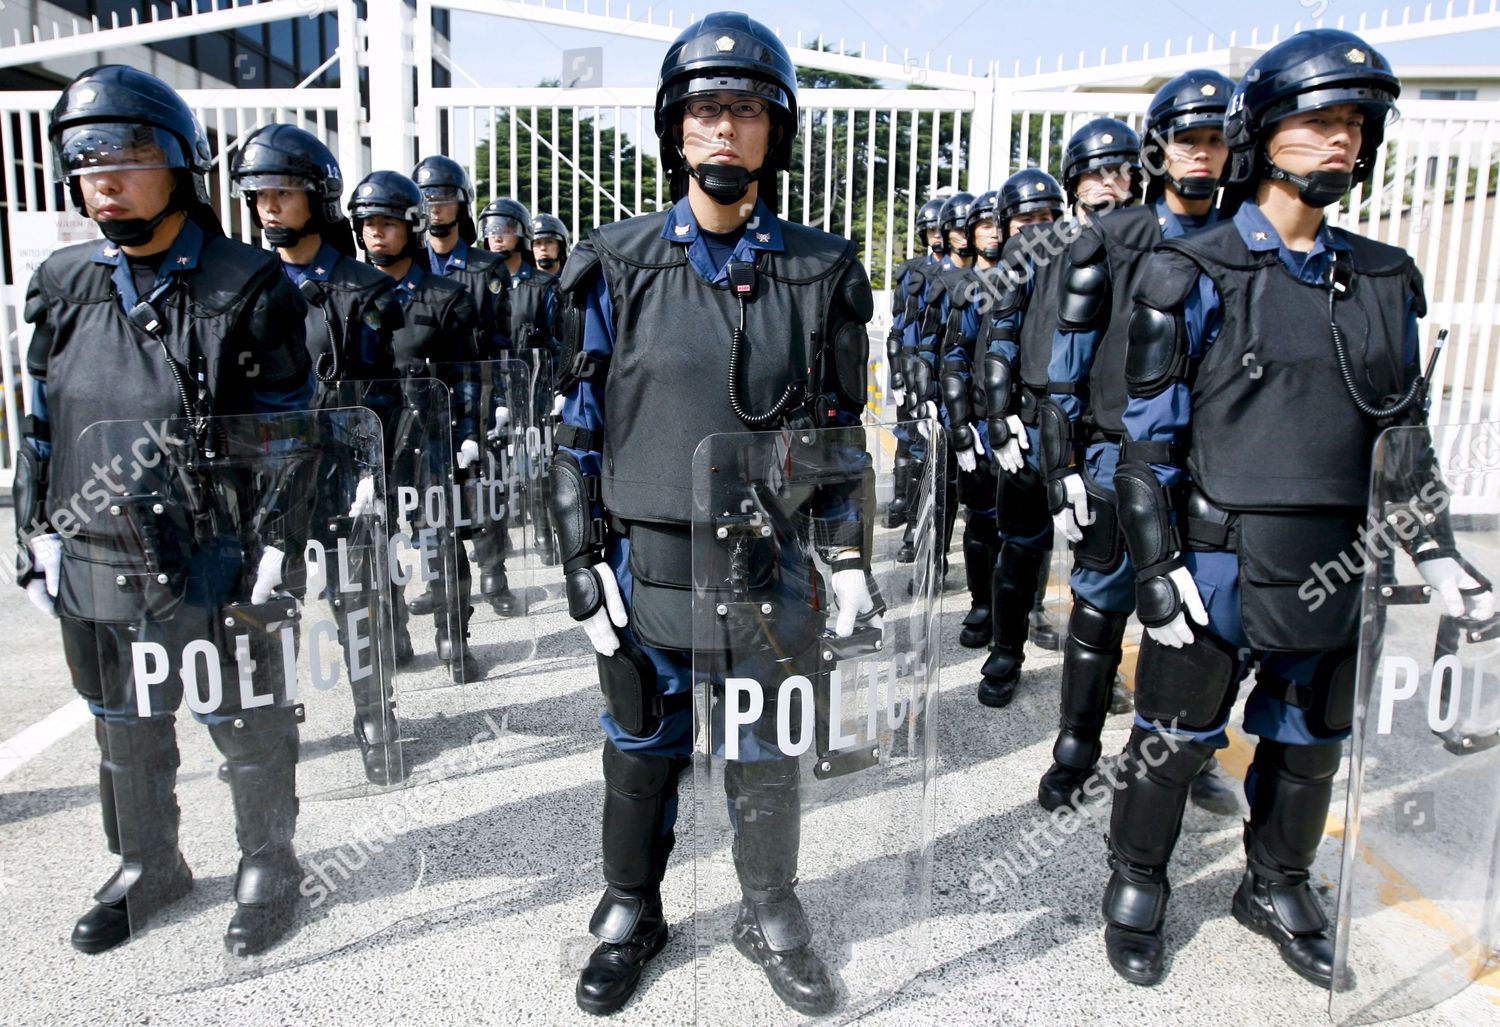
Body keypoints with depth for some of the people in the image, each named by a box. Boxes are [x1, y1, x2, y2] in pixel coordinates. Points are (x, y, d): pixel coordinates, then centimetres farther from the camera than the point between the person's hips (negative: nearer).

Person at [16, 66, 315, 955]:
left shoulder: (246, 285, -11)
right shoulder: (63, 286, 5)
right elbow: (43, 420, 13)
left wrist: (276, 550, -14)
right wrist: (36, 532, 10)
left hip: (213, 564, -5)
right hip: (95, 565, 6)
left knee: (250, 729, 11)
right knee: (126, 730, 21)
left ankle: (269, 866, 33)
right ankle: (148, 868, 43)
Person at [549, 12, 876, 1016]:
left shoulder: (820, 272, 0)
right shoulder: (618, 267, -3)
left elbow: (840, 428, 5)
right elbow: (581, 428, 0)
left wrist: (850, 556, 1)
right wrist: (586, 565, -4)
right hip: (651, 569, 0)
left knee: (768, 755, 16)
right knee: (642, 754, 15)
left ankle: (773, 916, 39)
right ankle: (631, 916, 38)